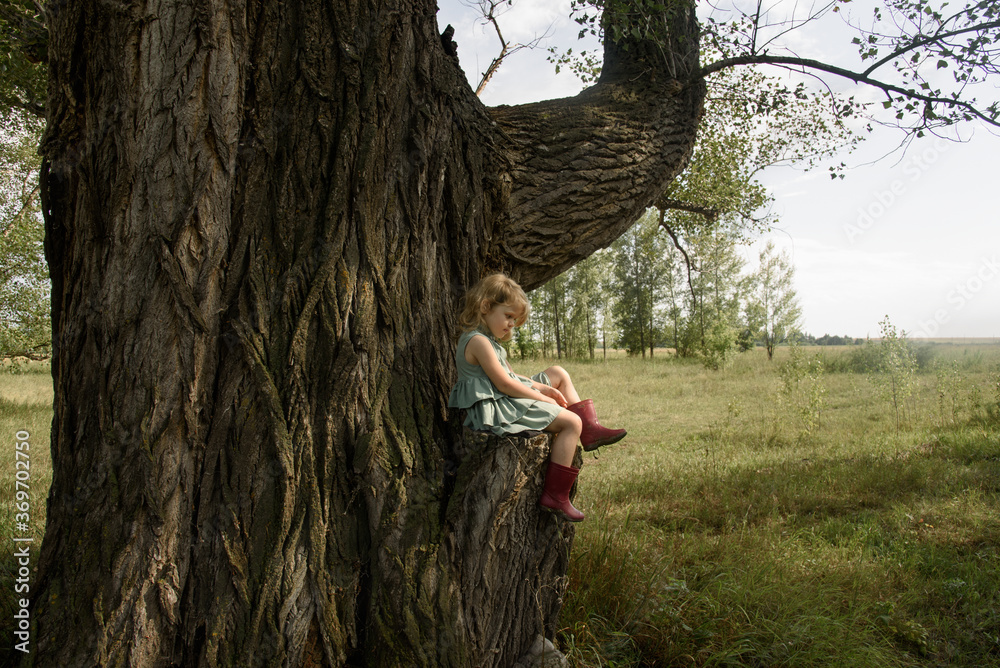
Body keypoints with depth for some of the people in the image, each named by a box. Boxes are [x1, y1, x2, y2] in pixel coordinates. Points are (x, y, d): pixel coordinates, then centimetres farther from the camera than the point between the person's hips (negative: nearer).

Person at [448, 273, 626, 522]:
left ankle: (590, 430, 19)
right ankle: (555, 495, -15)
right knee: (572, 422, -17)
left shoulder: (484, 339, 17)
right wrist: (543, 398, -12)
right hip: (496, 410, -11)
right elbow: (504, 383, -21)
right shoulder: (479, 341, -18)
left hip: (508, 400, 11)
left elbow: (511, 375, 18)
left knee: (559, 373, 20)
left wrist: (544, 388, 5)